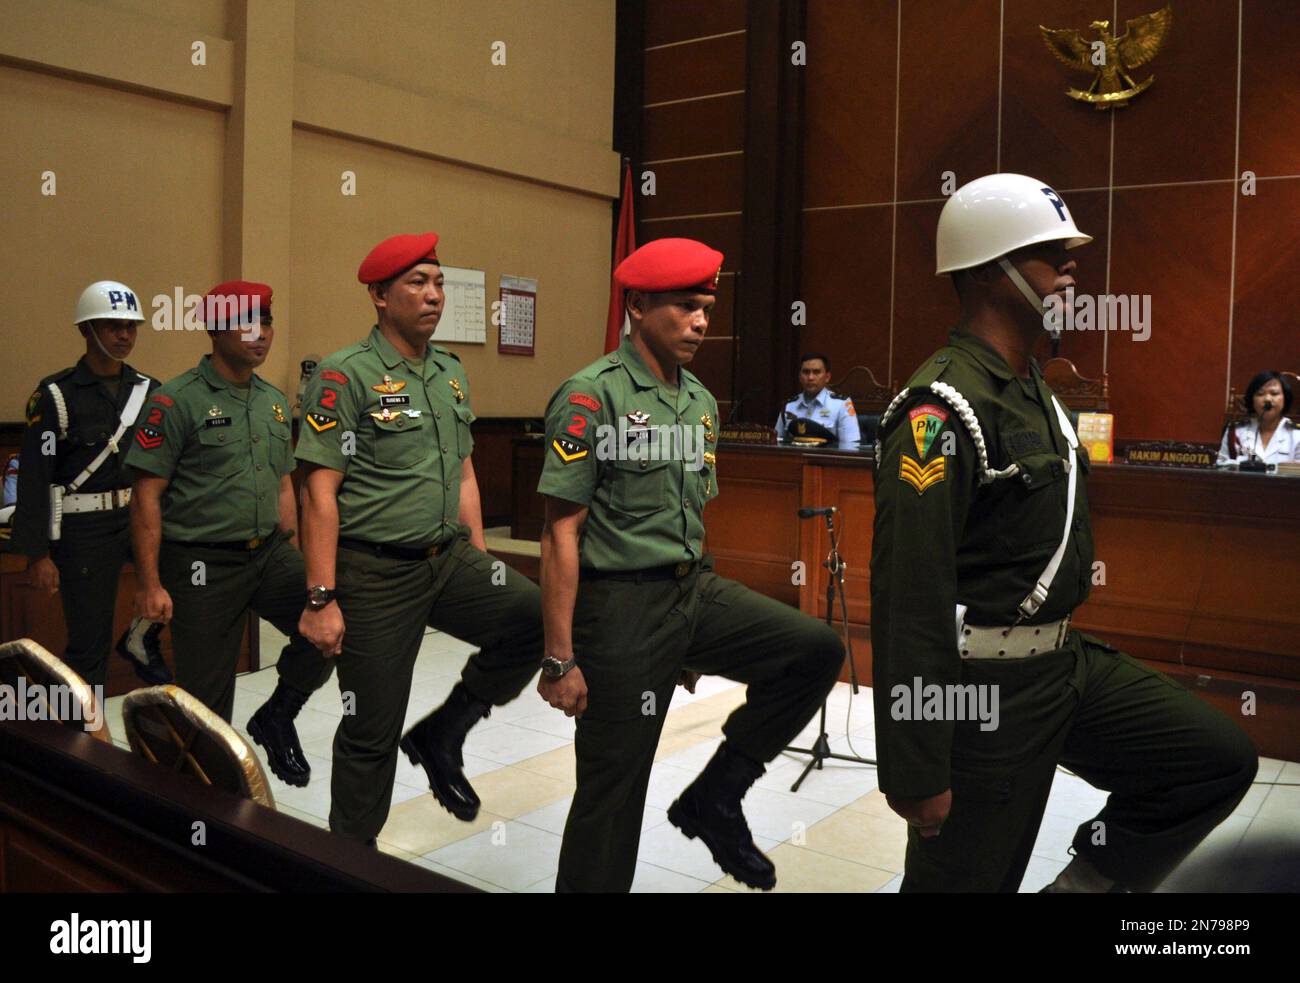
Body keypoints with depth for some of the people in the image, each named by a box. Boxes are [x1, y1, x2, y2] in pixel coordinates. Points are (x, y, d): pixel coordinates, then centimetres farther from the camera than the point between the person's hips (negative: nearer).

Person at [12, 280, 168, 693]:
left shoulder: (150, 391, 6)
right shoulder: (56, 395, -8)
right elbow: (34, 477, -10)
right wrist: (38, 555, -12)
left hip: (141, 516, 4)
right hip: (84, 529, -4)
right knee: (88, 642, 2)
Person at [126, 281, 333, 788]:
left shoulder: (275, 400, 10)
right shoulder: (177, 400, -10)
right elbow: (147, 496, -11)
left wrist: (293, 562, 16)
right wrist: (150, 584, -14)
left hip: (269, 553, 5)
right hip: (203, 565, -5)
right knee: (207, 698, 3)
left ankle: (278, 717, 9)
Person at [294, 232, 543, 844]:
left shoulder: (451, 373, 11)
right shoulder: (345, 376, -10)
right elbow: (320, 492, -14)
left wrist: (482, 564, 13)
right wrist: (322, 600, -17)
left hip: (449, 559, 6)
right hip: (375, 574, -6)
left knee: (537, 617, -16)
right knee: (371, 732, 3)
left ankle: (442, 736, 6)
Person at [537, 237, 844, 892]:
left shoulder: (700, 400, 10)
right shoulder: (592, 395, -12)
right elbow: (561, 532, -14)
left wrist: (696, 639, 20)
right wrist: (560, 659, -16)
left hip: (694, 590, 7)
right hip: (621, 603, -7)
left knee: (817, 651, -5)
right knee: (612, 793, 3)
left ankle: (714, 799, 8)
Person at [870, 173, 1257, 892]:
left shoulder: (1031, 387, 11)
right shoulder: (943, 405, -21)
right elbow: (909, 596, -26)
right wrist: (914, 772, -25)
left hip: (1066, 662, 9)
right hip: (984, 689, -9)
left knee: (1220, 758, 12)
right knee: (969, 879, 6)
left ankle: (1090, 880, 21)